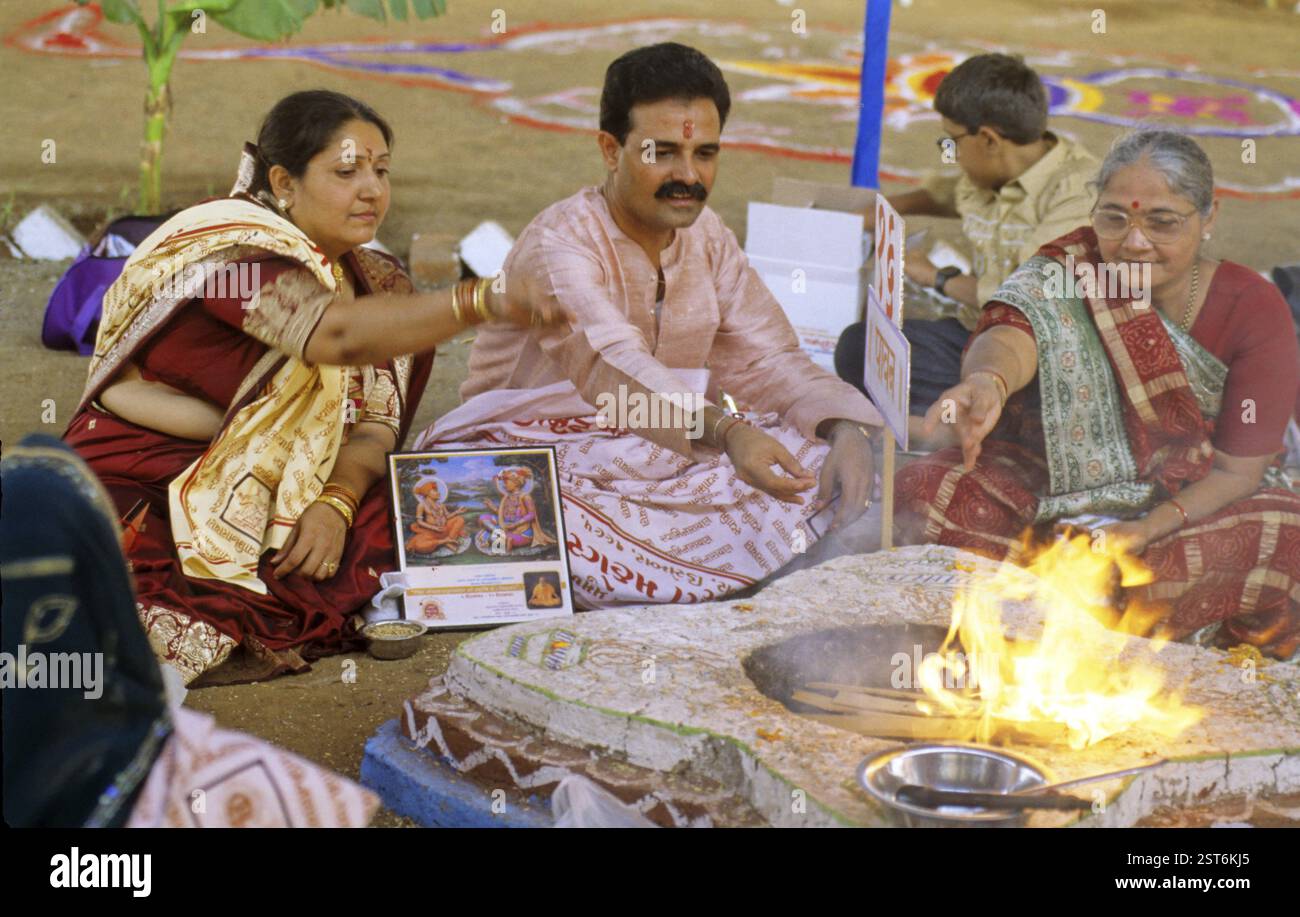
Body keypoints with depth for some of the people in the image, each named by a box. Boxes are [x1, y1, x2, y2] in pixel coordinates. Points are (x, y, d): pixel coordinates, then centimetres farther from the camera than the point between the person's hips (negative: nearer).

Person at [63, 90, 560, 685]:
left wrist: (336, 503, -23)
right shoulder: (231, 250, -21)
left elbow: (375, 419, -3)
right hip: (135, 488, -7)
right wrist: (480, 302, -49)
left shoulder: (370, 278, 5)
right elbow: (335, 333, -39)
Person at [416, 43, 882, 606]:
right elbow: (615, 368, -37)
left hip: (651, 456, 7)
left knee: (818, 452, -16)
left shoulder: (706, 237, 6)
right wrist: (726, 434, -54)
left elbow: (768, 363, 2)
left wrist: (845, 429, -20)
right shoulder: (557, 247, -19)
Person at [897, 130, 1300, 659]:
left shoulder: (1254, 311, -9)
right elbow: (1012, 337, -32)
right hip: (1050, 493, 1)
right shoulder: (1064, 274, -9)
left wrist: (1146, 530, -25)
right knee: (923, 490, -25)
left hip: (1193, 507, 0)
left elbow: (1239, 471, -9)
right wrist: (988, 381, -57)